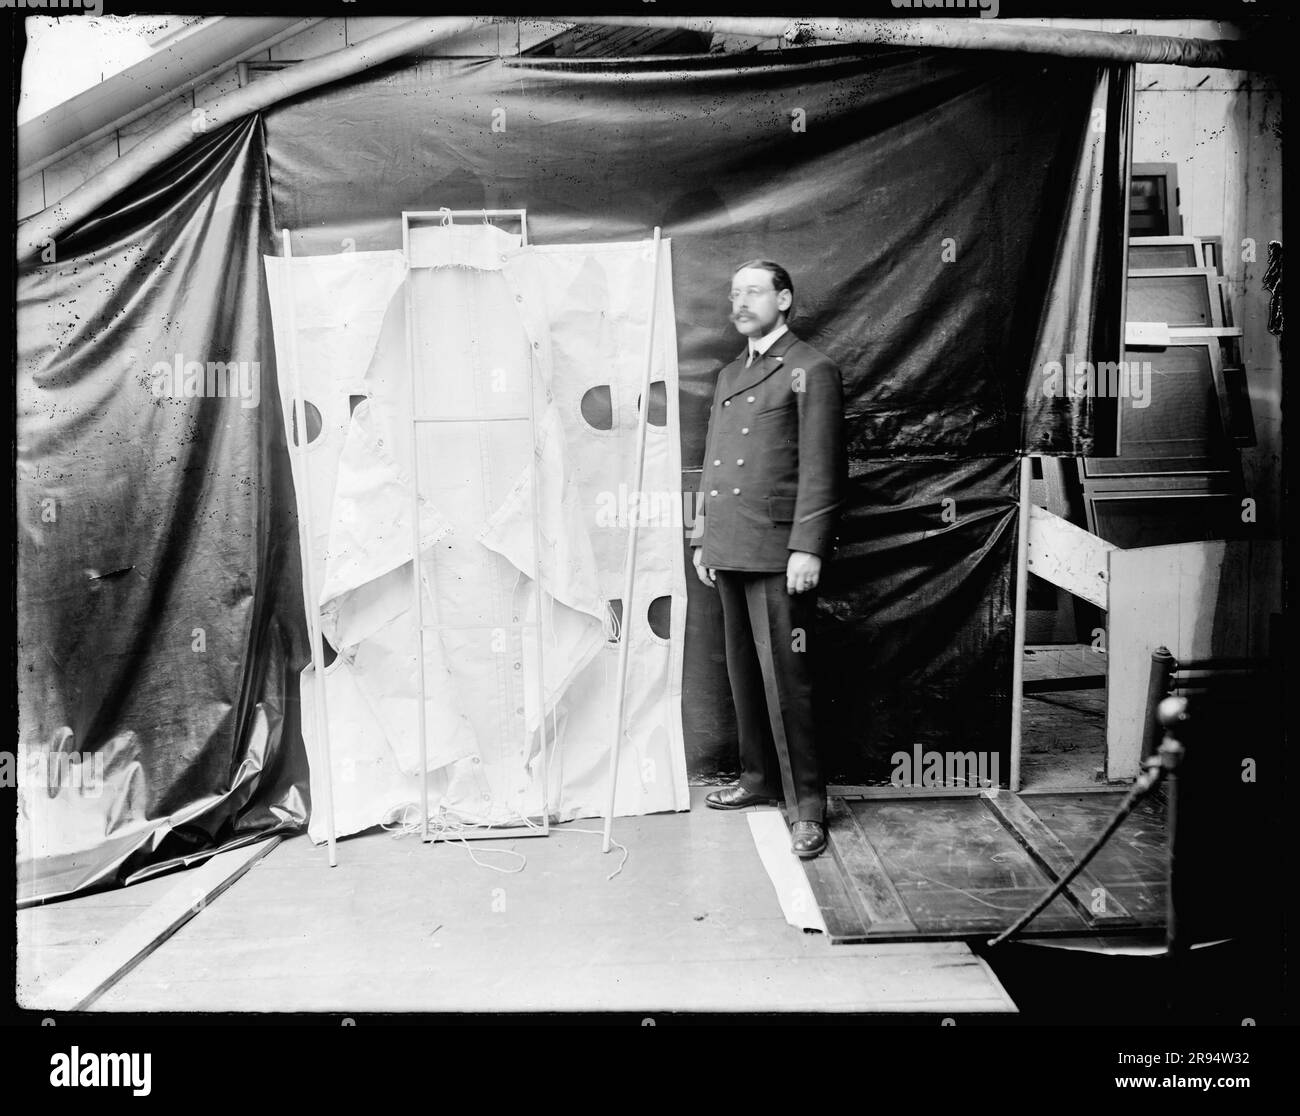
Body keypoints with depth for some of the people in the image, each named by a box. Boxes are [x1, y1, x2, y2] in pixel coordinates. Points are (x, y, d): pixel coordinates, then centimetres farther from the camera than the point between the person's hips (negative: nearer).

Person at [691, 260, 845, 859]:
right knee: (744, 674, 14)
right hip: (729, 551, 7)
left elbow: (821, 469, -9)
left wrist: (808, 548, -16)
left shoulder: (810, 370, -2)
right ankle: (758, 778, 28)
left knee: (785, 680, -5)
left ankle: (806, 805, 6)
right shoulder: (728, 375, 20)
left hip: (777, 553, -7)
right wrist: (702, 538, 16)